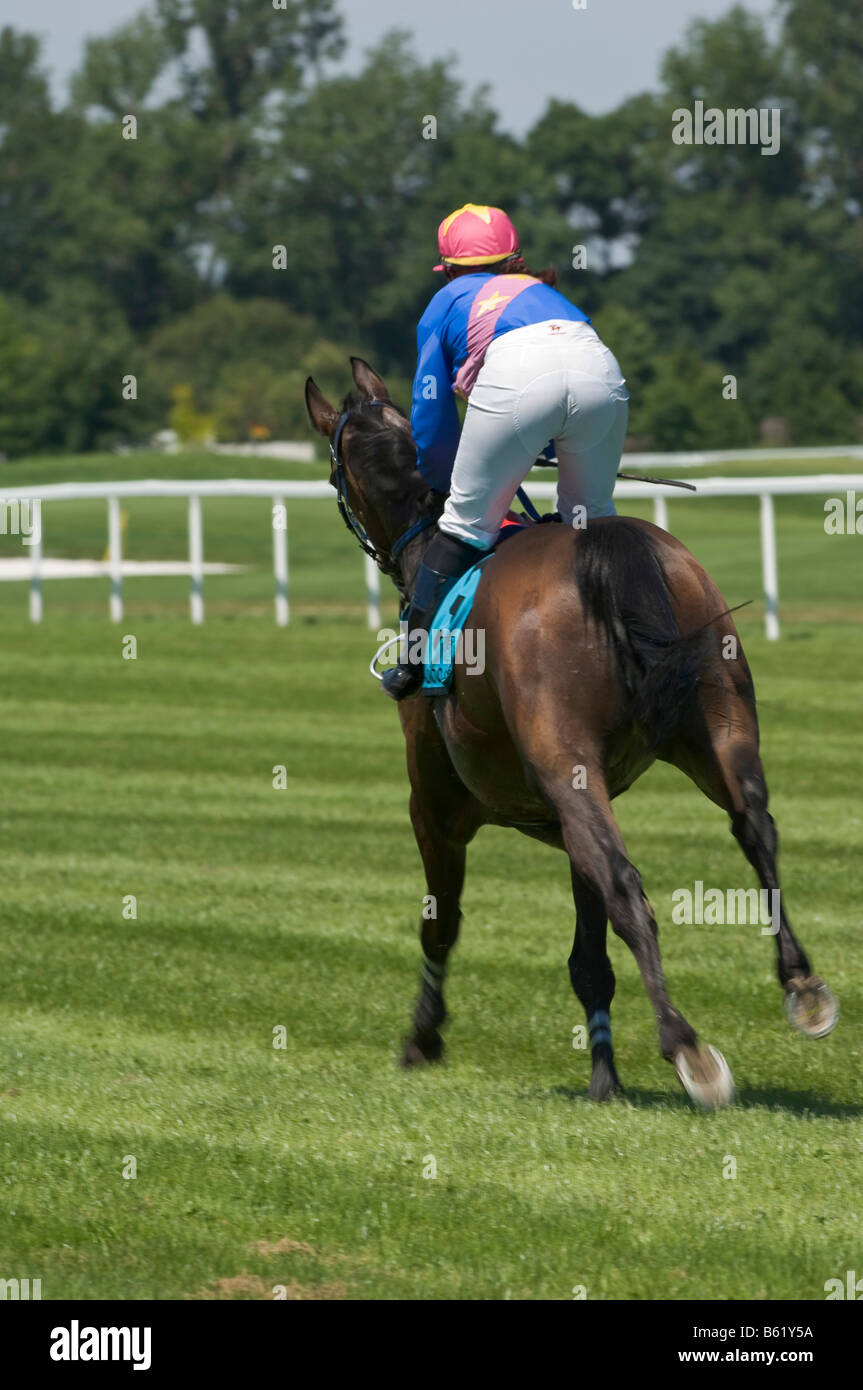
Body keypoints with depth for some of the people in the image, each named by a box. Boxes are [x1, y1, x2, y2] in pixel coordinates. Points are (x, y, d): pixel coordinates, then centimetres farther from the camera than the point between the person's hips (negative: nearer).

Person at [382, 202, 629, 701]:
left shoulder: (448, 302, 31)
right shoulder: (545, 291, 41)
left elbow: (431, 417, 32)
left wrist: (443, 483, 49)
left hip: (516, 379, -3)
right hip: (600, 371, 3)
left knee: (468, 520, 9)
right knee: (591, 517, 23)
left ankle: (415, 659, 7)